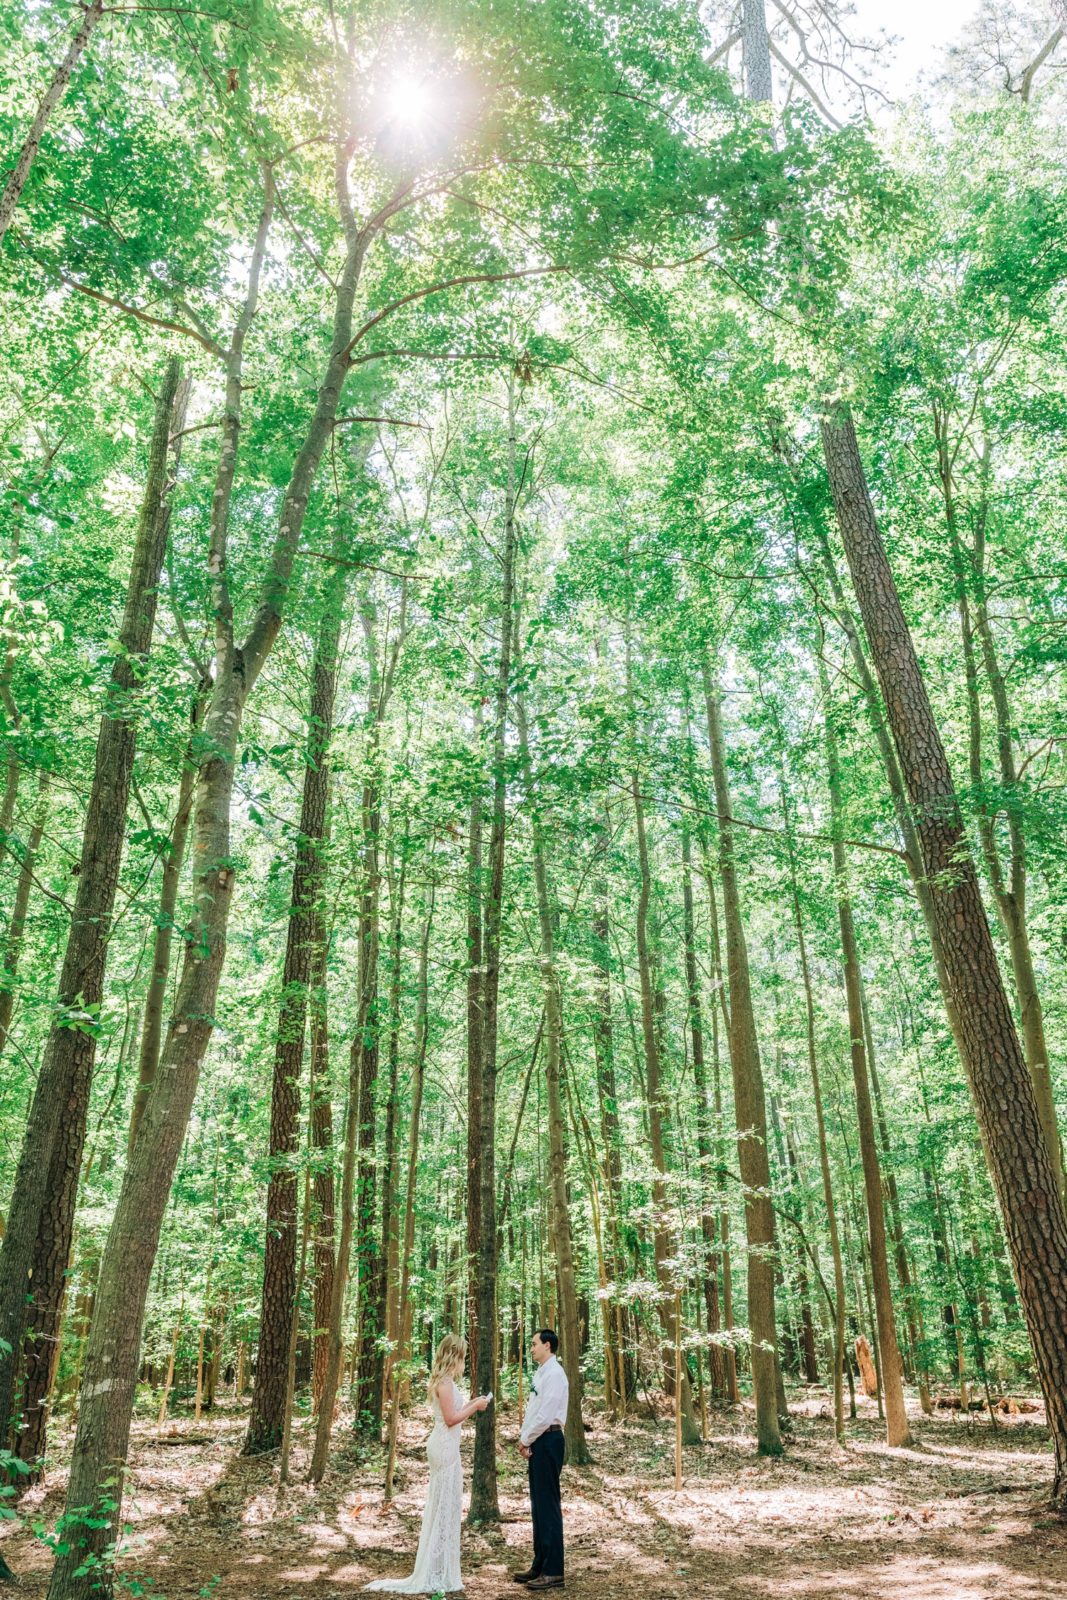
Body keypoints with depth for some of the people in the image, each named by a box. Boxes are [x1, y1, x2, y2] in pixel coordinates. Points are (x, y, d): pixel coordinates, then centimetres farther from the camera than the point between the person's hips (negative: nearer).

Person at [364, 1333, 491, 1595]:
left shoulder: (442, 1380, 13)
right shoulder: (445, 1381, -16)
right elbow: (451, 1419, -19)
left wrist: (470, 1404, 15)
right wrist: (475, 1407, -9)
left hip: (443, 1446, 10)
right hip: (446, 1448, -10)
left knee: (440, 1507, 14)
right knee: (446, 1507, -3)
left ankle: (434, 1573, 21)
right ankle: (440, 1576, 4)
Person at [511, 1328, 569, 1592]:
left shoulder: (554, 1374, -15)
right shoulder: (541, 1373, 15)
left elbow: (545, 1414, -21)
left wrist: (525, 1440, -11)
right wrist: (525, 1440, 4)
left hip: (547, 1441, -10)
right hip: (536, 1442, 10)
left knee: (548, 1504, -5)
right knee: (538, 1505, 14)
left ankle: (553, 1572, 0)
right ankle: (540, 1566, 22)